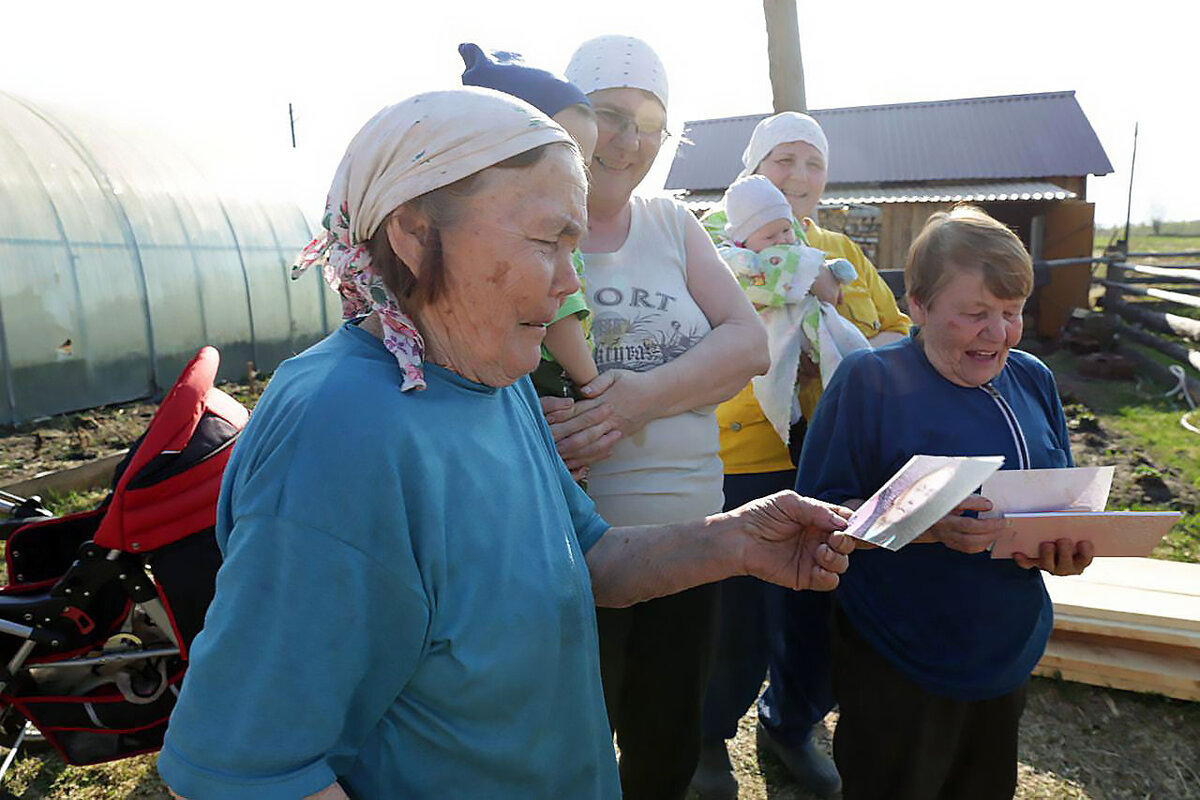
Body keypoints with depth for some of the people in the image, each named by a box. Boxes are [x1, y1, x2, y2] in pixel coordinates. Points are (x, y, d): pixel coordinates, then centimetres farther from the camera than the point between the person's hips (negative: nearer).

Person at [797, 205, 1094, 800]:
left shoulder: (1032, 379, 3)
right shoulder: (870, 379, -14)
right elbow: (820, 510, -16)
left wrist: (1066, 543, -11)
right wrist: (926, 524, -31)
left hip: (1010, 656, 6)